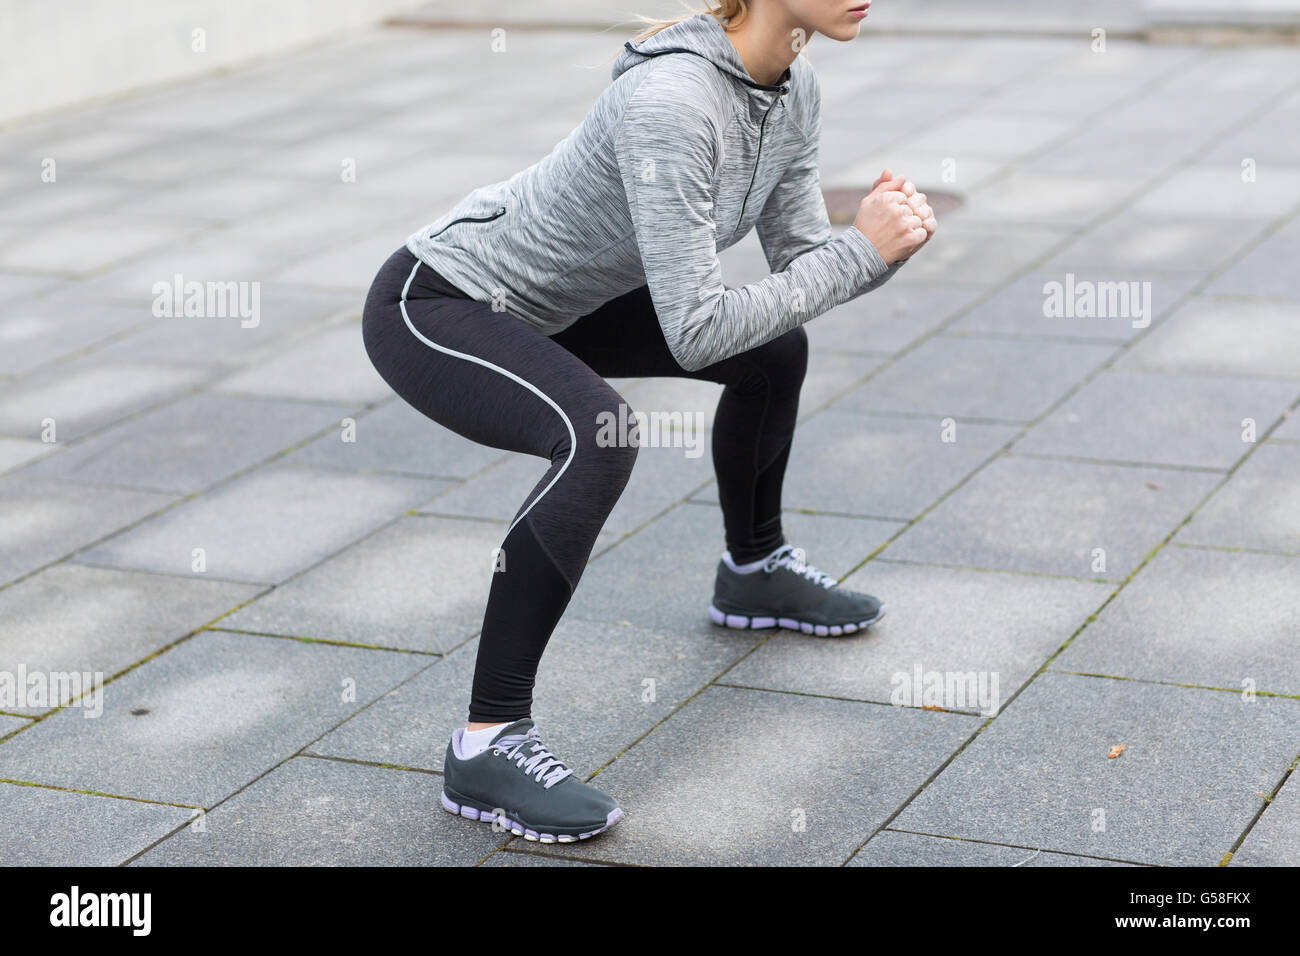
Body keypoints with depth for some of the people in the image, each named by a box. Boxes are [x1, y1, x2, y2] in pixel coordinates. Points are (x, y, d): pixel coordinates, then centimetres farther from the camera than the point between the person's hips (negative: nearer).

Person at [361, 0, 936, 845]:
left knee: (775, 347, 16)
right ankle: (488, 745, -25)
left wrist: (885, 244, -18)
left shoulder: (794, 90, -5)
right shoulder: (671, 100, -33)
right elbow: (696, 331, -33)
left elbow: (802, 261, 3)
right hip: (433, 306, -10)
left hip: (548, 302, 10)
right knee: (598, 436, -35)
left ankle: (755, 570, 40)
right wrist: (859, 250, -26)